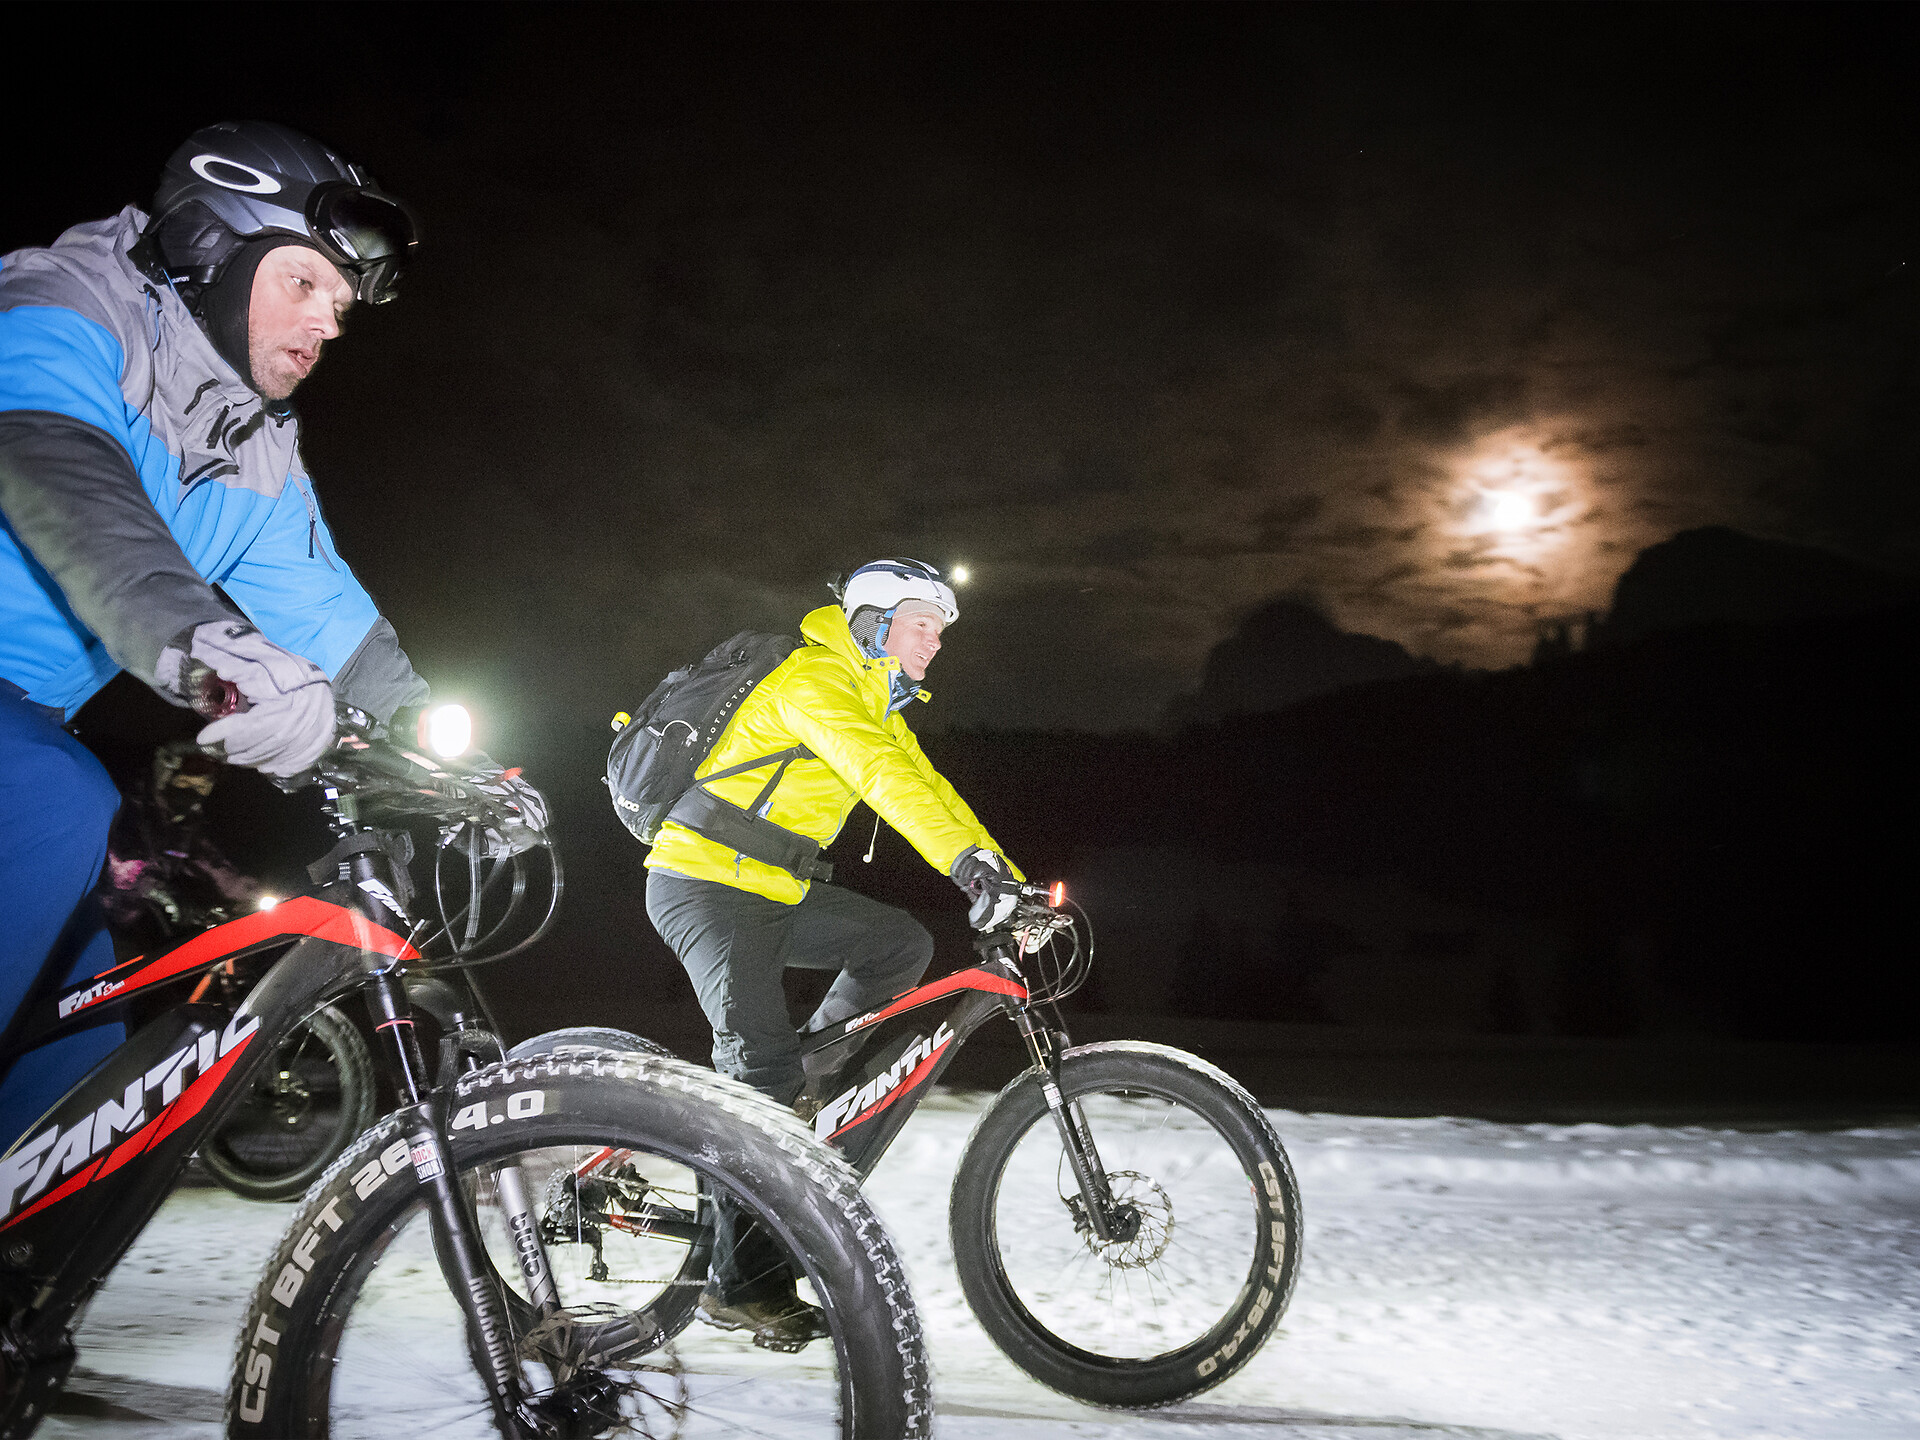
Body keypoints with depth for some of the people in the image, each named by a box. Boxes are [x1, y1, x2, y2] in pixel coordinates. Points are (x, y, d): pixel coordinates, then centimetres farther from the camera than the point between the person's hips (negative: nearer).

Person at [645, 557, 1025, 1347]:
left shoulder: (879, 708, 16)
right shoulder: (815, 677, -15)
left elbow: (928, 790, 12)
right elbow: (880, 776, -31)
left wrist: (1012, 883, 3)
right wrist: (966, 861, -42)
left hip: (772, 893, 9)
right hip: (704, 886, -9)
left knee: (903, 943, 0)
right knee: (761, 1059, -16)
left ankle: (804, 1082, 10)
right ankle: (743, 1283, -8)